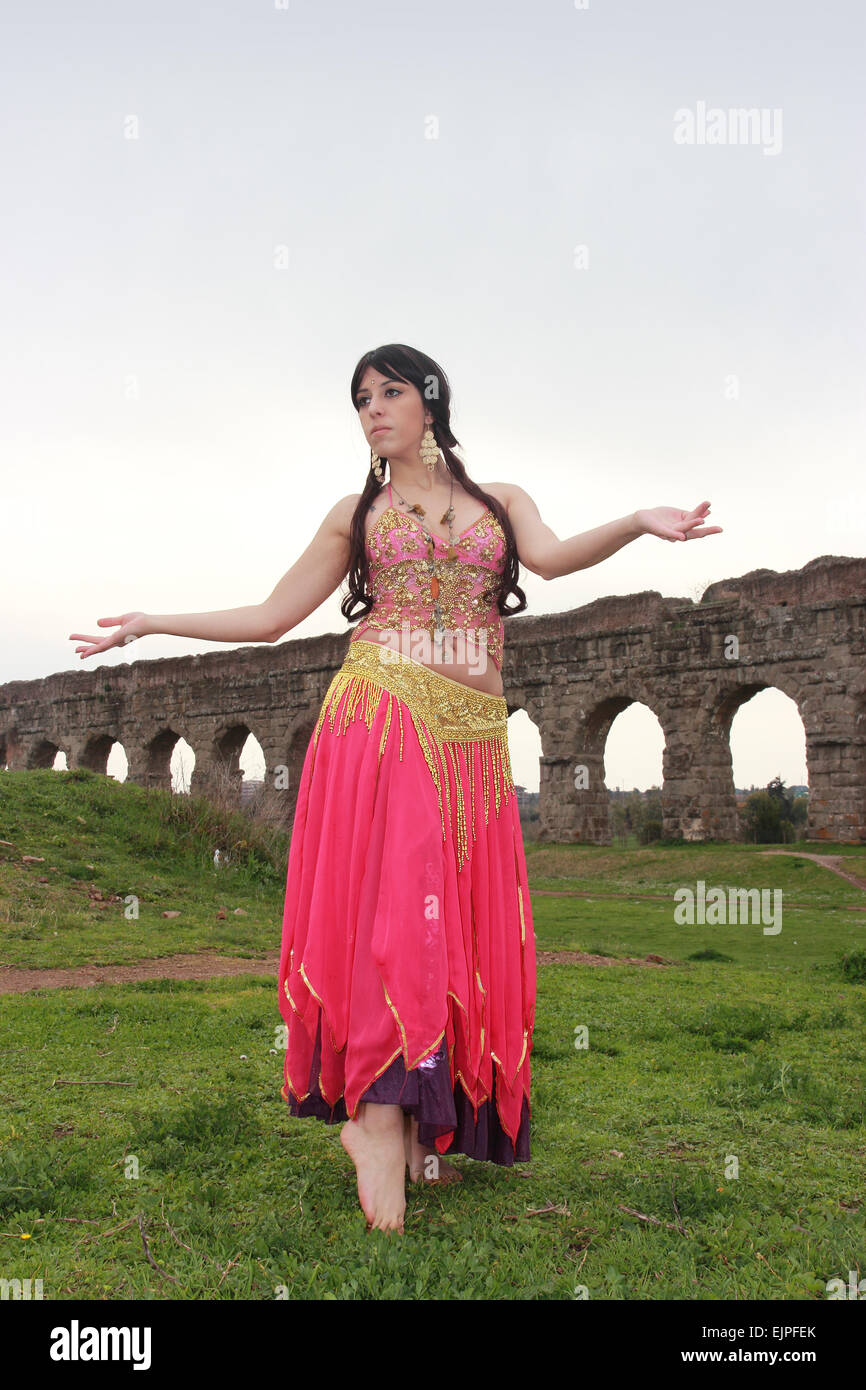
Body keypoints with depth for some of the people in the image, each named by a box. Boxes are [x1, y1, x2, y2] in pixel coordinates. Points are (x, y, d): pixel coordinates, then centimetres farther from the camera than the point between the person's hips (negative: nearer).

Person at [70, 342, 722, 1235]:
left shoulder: (501, 501, 17)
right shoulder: (357, 512, 16)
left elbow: (551, 557, -5)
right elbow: (271, 617, 15)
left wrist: (639, 523, -24)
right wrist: (149, 623, 11)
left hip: (471, 733, 2)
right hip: (379, 718, -1)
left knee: (460, 921, -1)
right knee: (391, 899, -15)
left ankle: (423, 1123, 7)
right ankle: (379, 1115, -11)